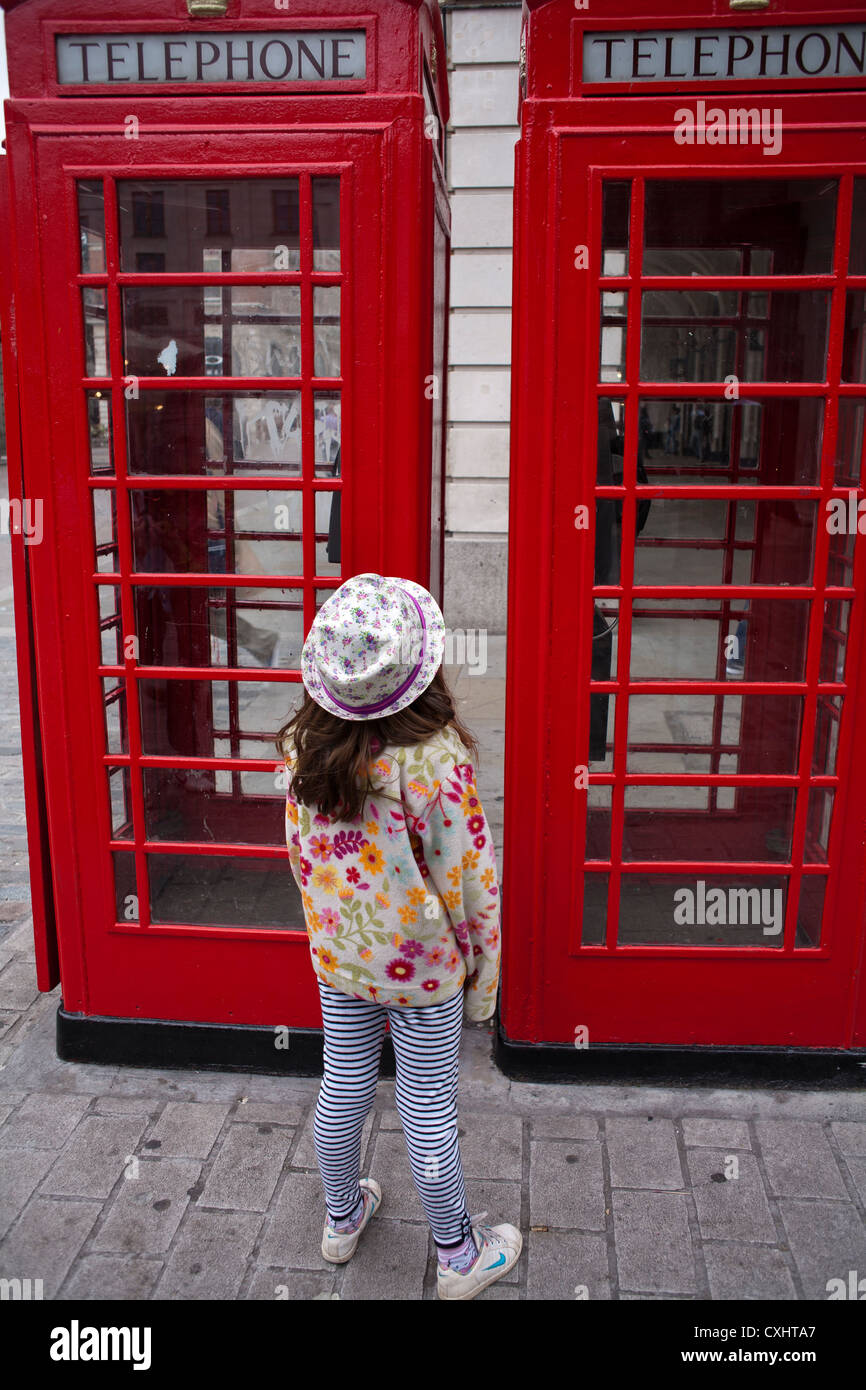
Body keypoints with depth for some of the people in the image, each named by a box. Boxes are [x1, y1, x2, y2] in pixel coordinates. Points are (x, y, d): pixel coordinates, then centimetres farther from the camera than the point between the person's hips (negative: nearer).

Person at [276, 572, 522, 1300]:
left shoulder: (304, 745, -12)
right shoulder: (437, 757, -26)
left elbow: (303, 851, 1)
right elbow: (469, 879, -18)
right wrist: (484, 969, -3)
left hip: (337, 955, 5)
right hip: (422, 965, -4)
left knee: (342, 1089, 23)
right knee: (429, 1114, 12)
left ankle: (342, 1219, 47)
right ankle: (459, 1258, 34)